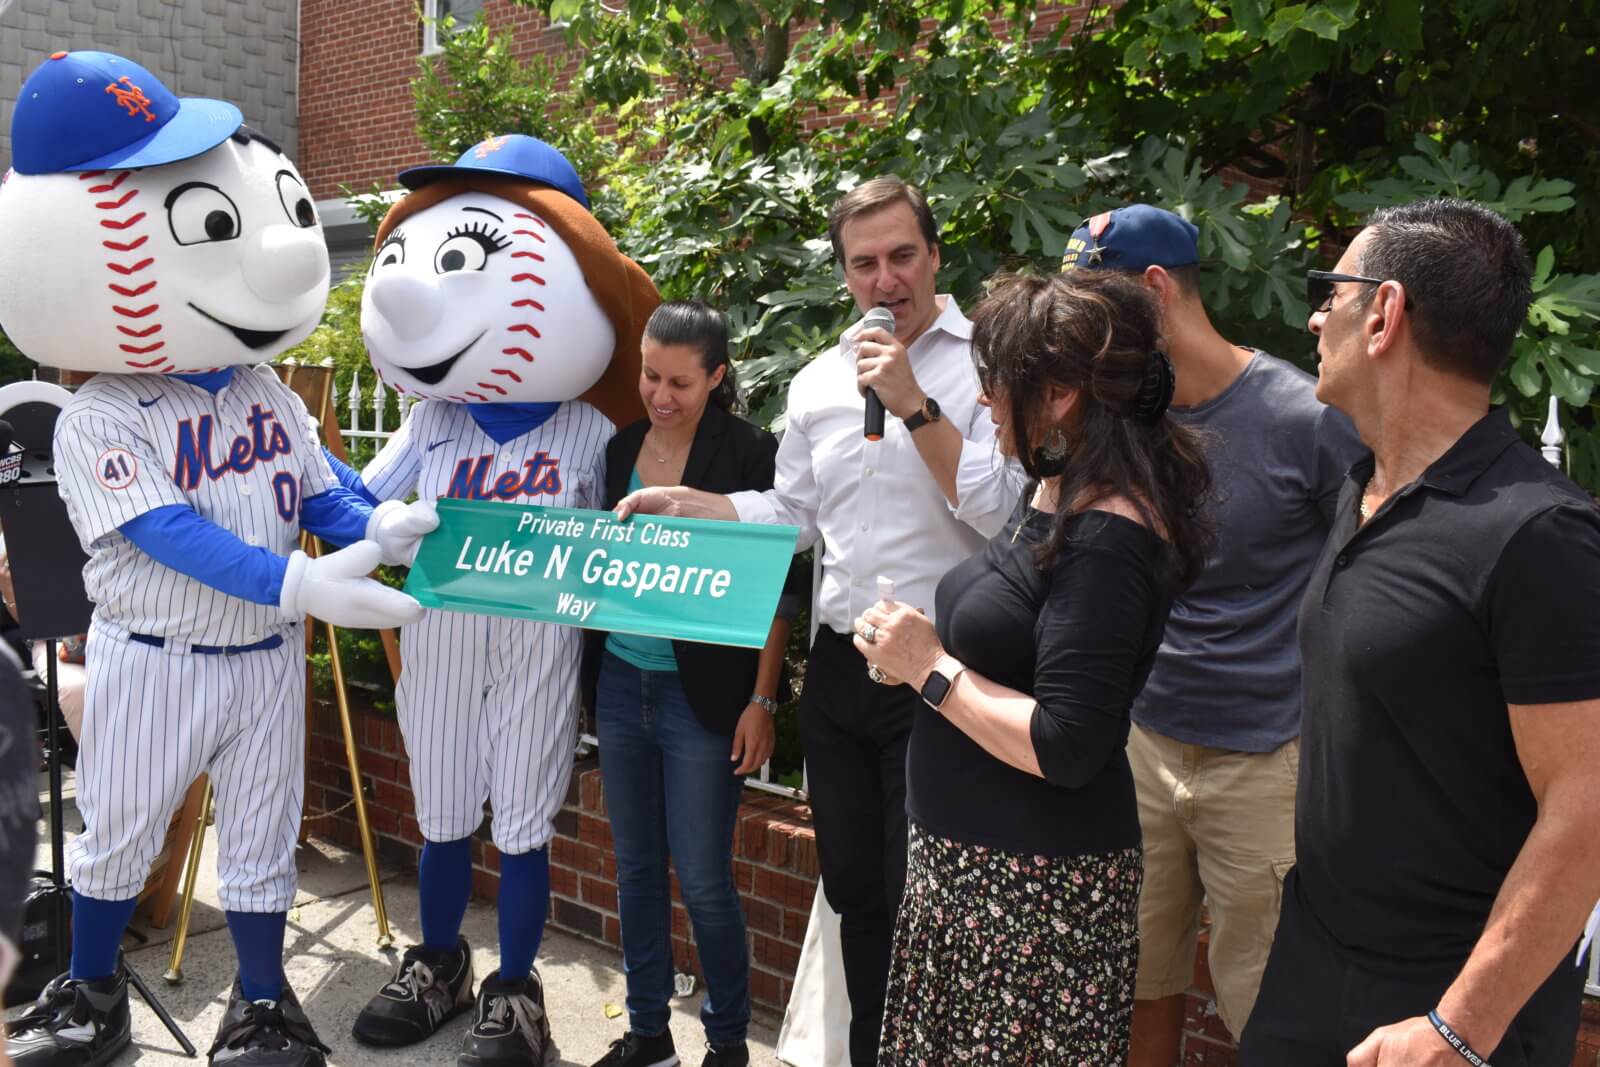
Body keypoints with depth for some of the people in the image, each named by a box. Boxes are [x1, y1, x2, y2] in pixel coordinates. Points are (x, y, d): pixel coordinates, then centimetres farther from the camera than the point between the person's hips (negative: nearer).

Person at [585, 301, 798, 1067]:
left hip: (702, 693, -5)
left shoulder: (749, 452, -9)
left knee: (703, 877, 3)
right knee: (635, 867, 14)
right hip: (620, 683, 5)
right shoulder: (619, 447, 5)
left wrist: (762, 701, -12)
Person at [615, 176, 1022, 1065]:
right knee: (854, 891, 18)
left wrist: (914, 405, -21)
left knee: (918, 901, 3)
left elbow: (999, 511, -17)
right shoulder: (819, 382, 9)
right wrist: (682, 504, 4)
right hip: (839, 668, 6)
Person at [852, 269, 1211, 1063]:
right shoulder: (1054, 493, 6)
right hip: (971, 857, 9)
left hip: (1037, 882, -9)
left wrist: (931, 669, -17)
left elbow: (1064, 749, -25)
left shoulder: (1107, 538, -22)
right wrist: (920, 651, 1)